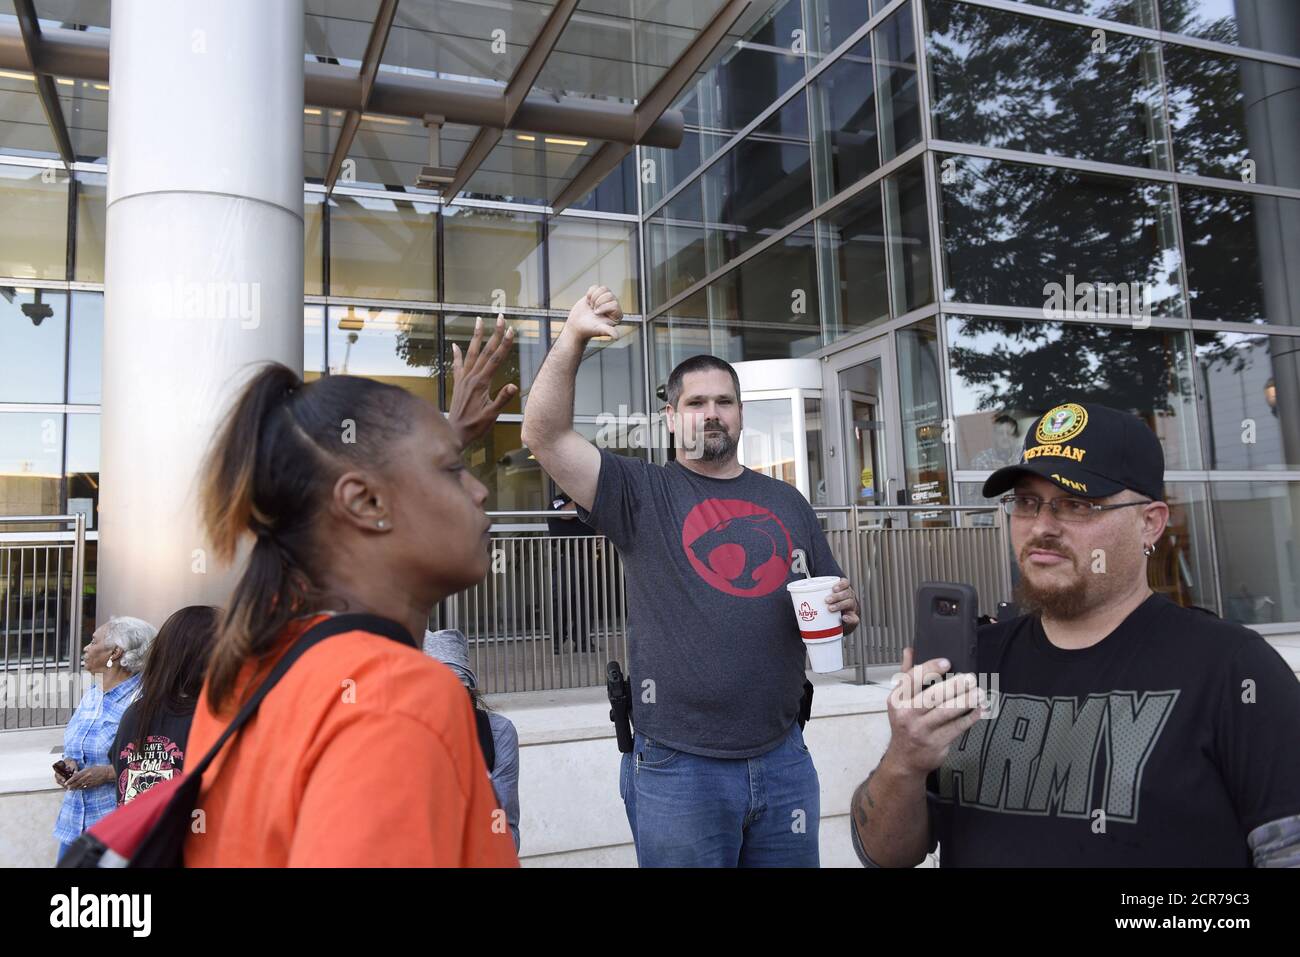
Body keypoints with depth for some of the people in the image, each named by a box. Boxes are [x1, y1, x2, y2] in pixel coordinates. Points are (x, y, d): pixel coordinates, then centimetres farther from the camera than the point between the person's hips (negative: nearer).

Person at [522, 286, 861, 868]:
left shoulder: (785, 502, 12)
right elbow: (544, 435, -13)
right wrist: (573, 338, -19)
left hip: (782, 756, 4)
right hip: (678, 766, -3)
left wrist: (844, 611, -3)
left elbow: (832, 604, 19)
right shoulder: (642, 493, -1)